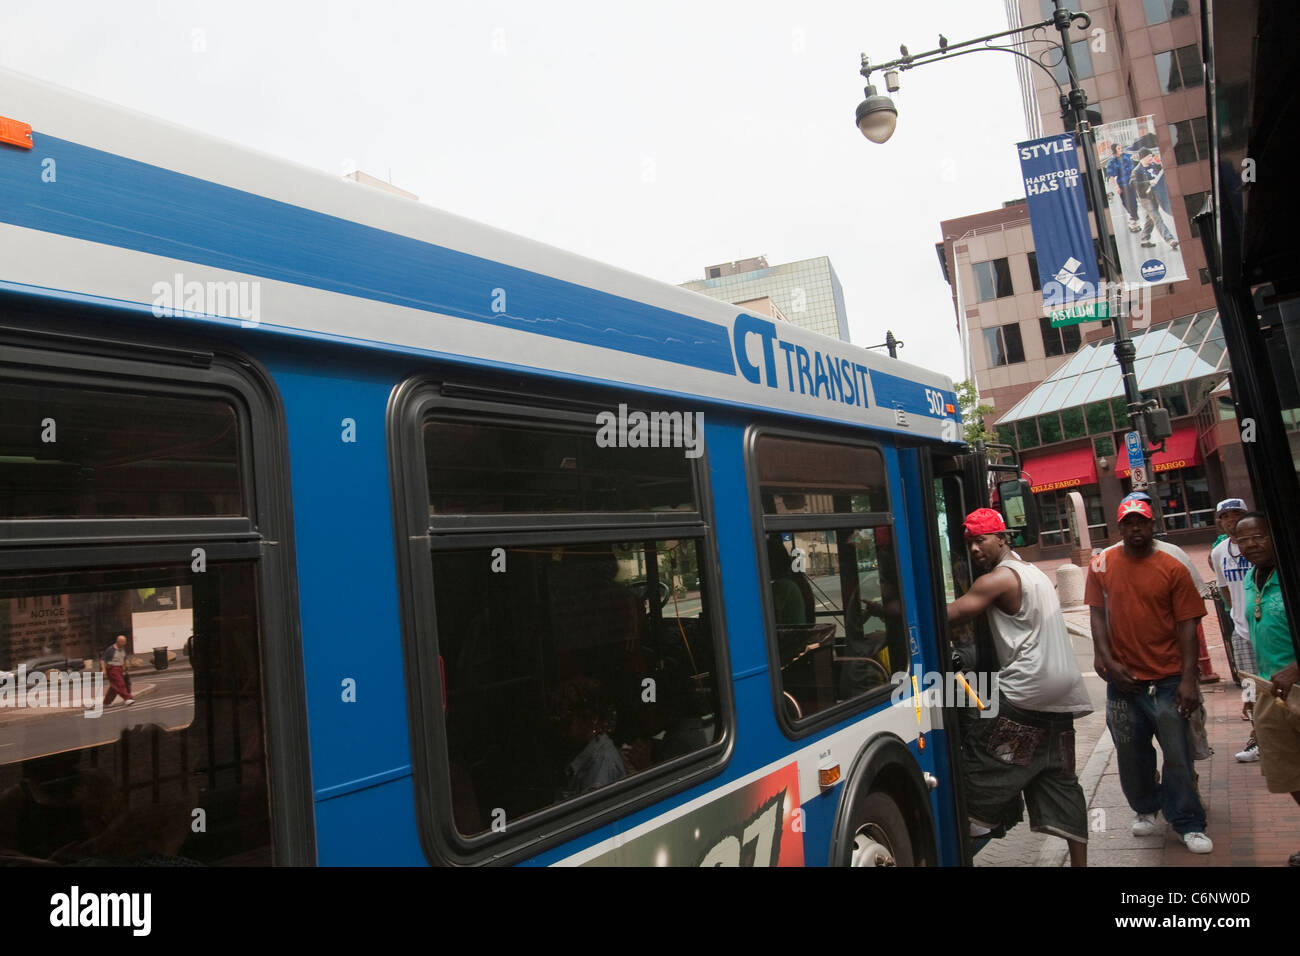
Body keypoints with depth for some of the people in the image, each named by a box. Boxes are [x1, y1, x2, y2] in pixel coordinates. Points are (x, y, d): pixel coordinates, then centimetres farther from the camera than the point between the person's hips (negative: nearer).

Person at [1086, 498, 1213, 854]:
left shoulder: (1173, 568, -4)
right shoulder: (1101, 565, 1)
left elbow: (1186, 624, -4)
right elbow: (1098, 614, 3)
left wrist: (1188, 679, -9)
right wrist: (1108, 660, -7)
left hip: (1167, 680, -2)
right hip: (1122, 678, 2)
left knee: (1177, 754, 2)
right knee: (1131, 753, 13)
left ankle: (1188, 824, 18)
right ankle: (1146, 809, 34)